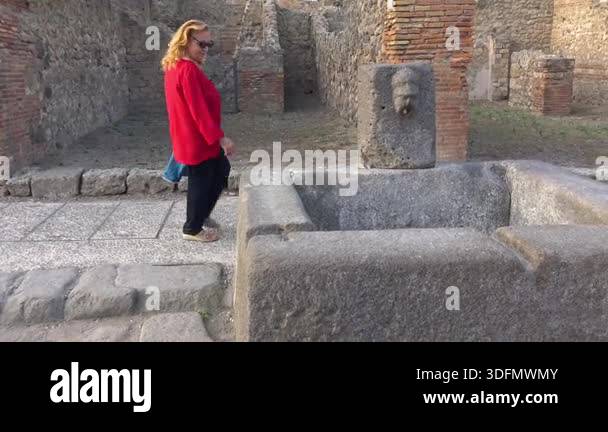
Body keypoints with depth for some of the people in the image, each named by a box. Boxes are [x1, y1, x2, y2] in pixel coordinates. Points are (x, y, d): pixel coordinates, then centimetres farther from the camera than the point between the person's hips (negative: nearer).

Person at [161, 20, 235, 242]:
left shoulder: (175, 66, 9)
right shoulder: (188, 70, -22)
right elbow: (199, 110, -26)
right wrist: (220, 137, -24)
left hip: (190, 138, 10)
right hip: (197, 140, -10)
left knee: (221, 169, 23)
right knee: (201, 182, 4)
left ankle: (199, 215, 32)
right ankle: (192, 229, 20)